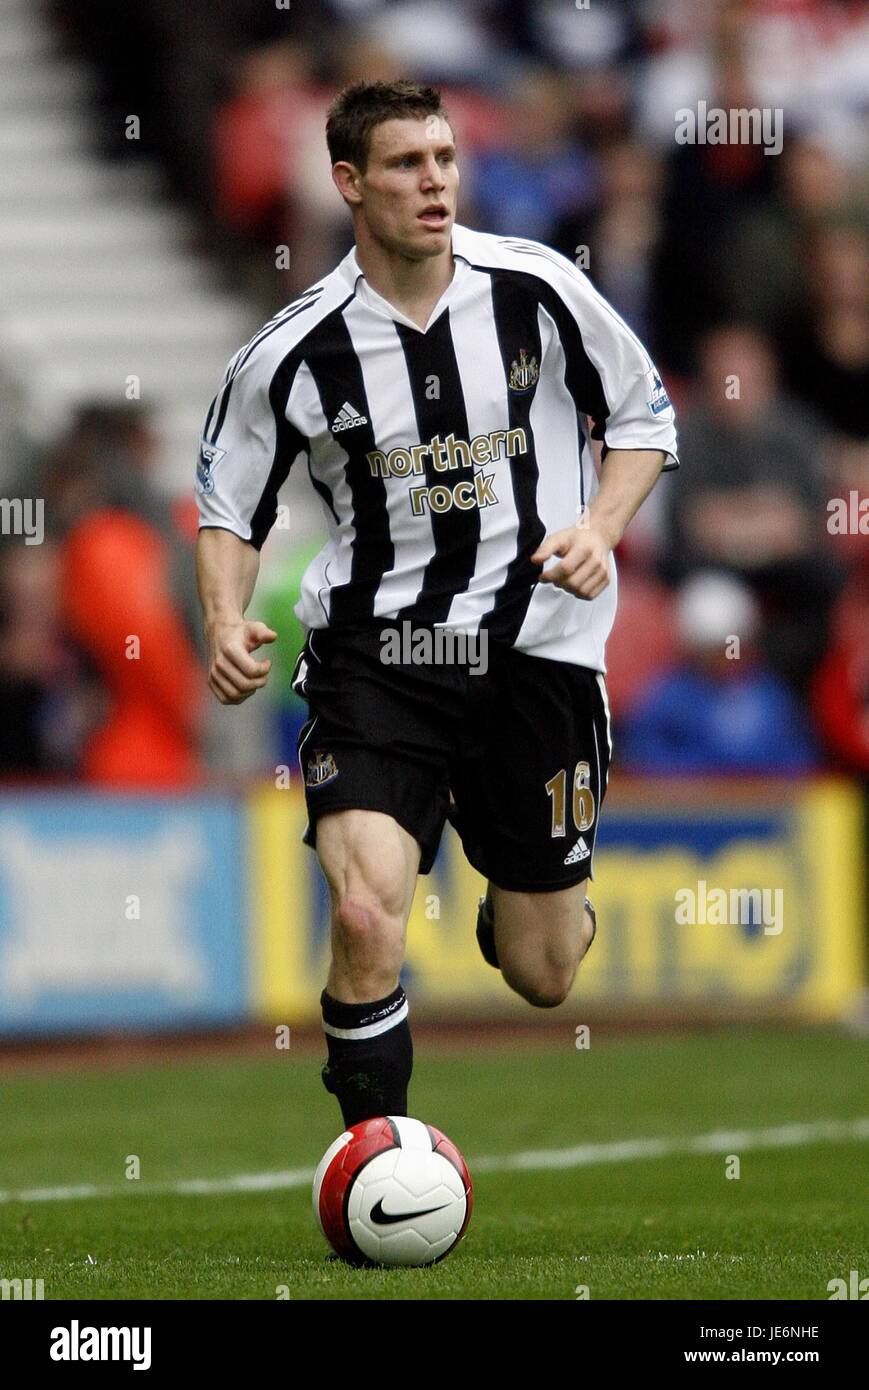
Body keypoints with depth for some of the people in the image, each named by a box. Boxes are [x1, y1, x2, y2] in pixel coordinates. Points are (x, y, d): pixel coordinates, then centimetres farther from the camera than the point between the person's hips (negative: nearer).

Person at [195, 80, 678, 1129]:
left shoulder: (536, 287, -6)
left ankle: (534, 894, 49)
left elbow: (643, 415, 8)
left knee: (541, 978, 9)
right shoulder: (293, 353, -8)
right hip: (376, 647, -1)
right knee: (366, 914, -25)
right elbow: (228, 509, 6)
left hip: (535, 639, 2)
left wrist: (600, 526, -9)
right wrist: (225, 626, -12)